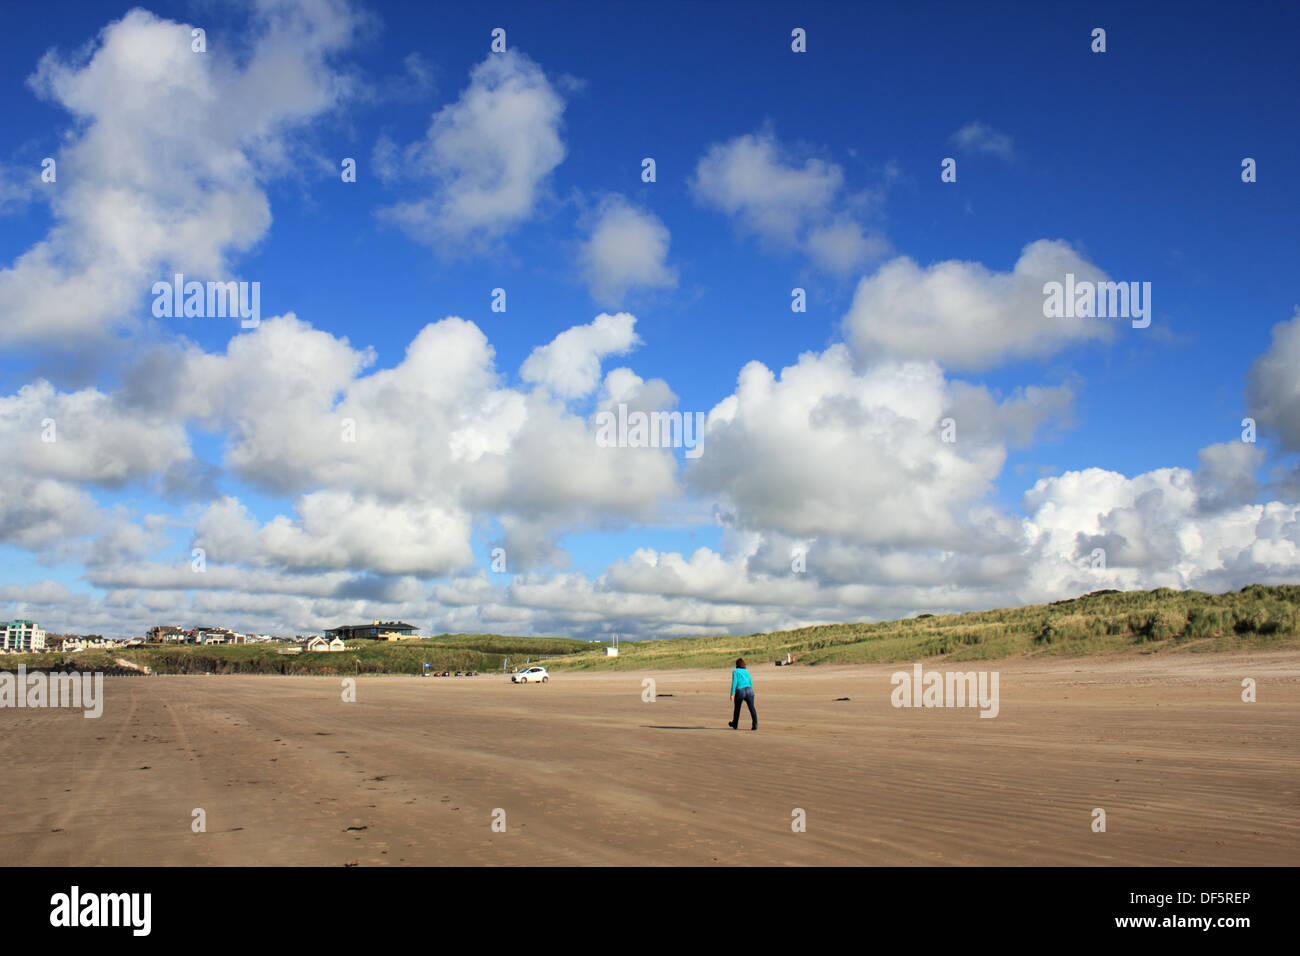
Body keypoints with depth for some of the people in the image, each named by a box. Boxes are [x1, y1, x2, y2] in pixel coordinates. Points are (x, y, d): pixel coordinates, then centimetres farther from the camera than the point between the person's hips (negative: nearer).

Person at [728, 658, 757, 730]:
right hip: (749, 690, 3)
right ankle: (755, 724, -21)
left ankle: (734, 724, 33)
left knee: (737, 708, 16)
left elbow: (734, 683, -7)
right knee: (751, 707, -5)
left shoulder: (735, 671, 3)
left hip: (740, 691, -3)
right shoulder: (746, 671, 16)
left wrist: (732, 694, -6)